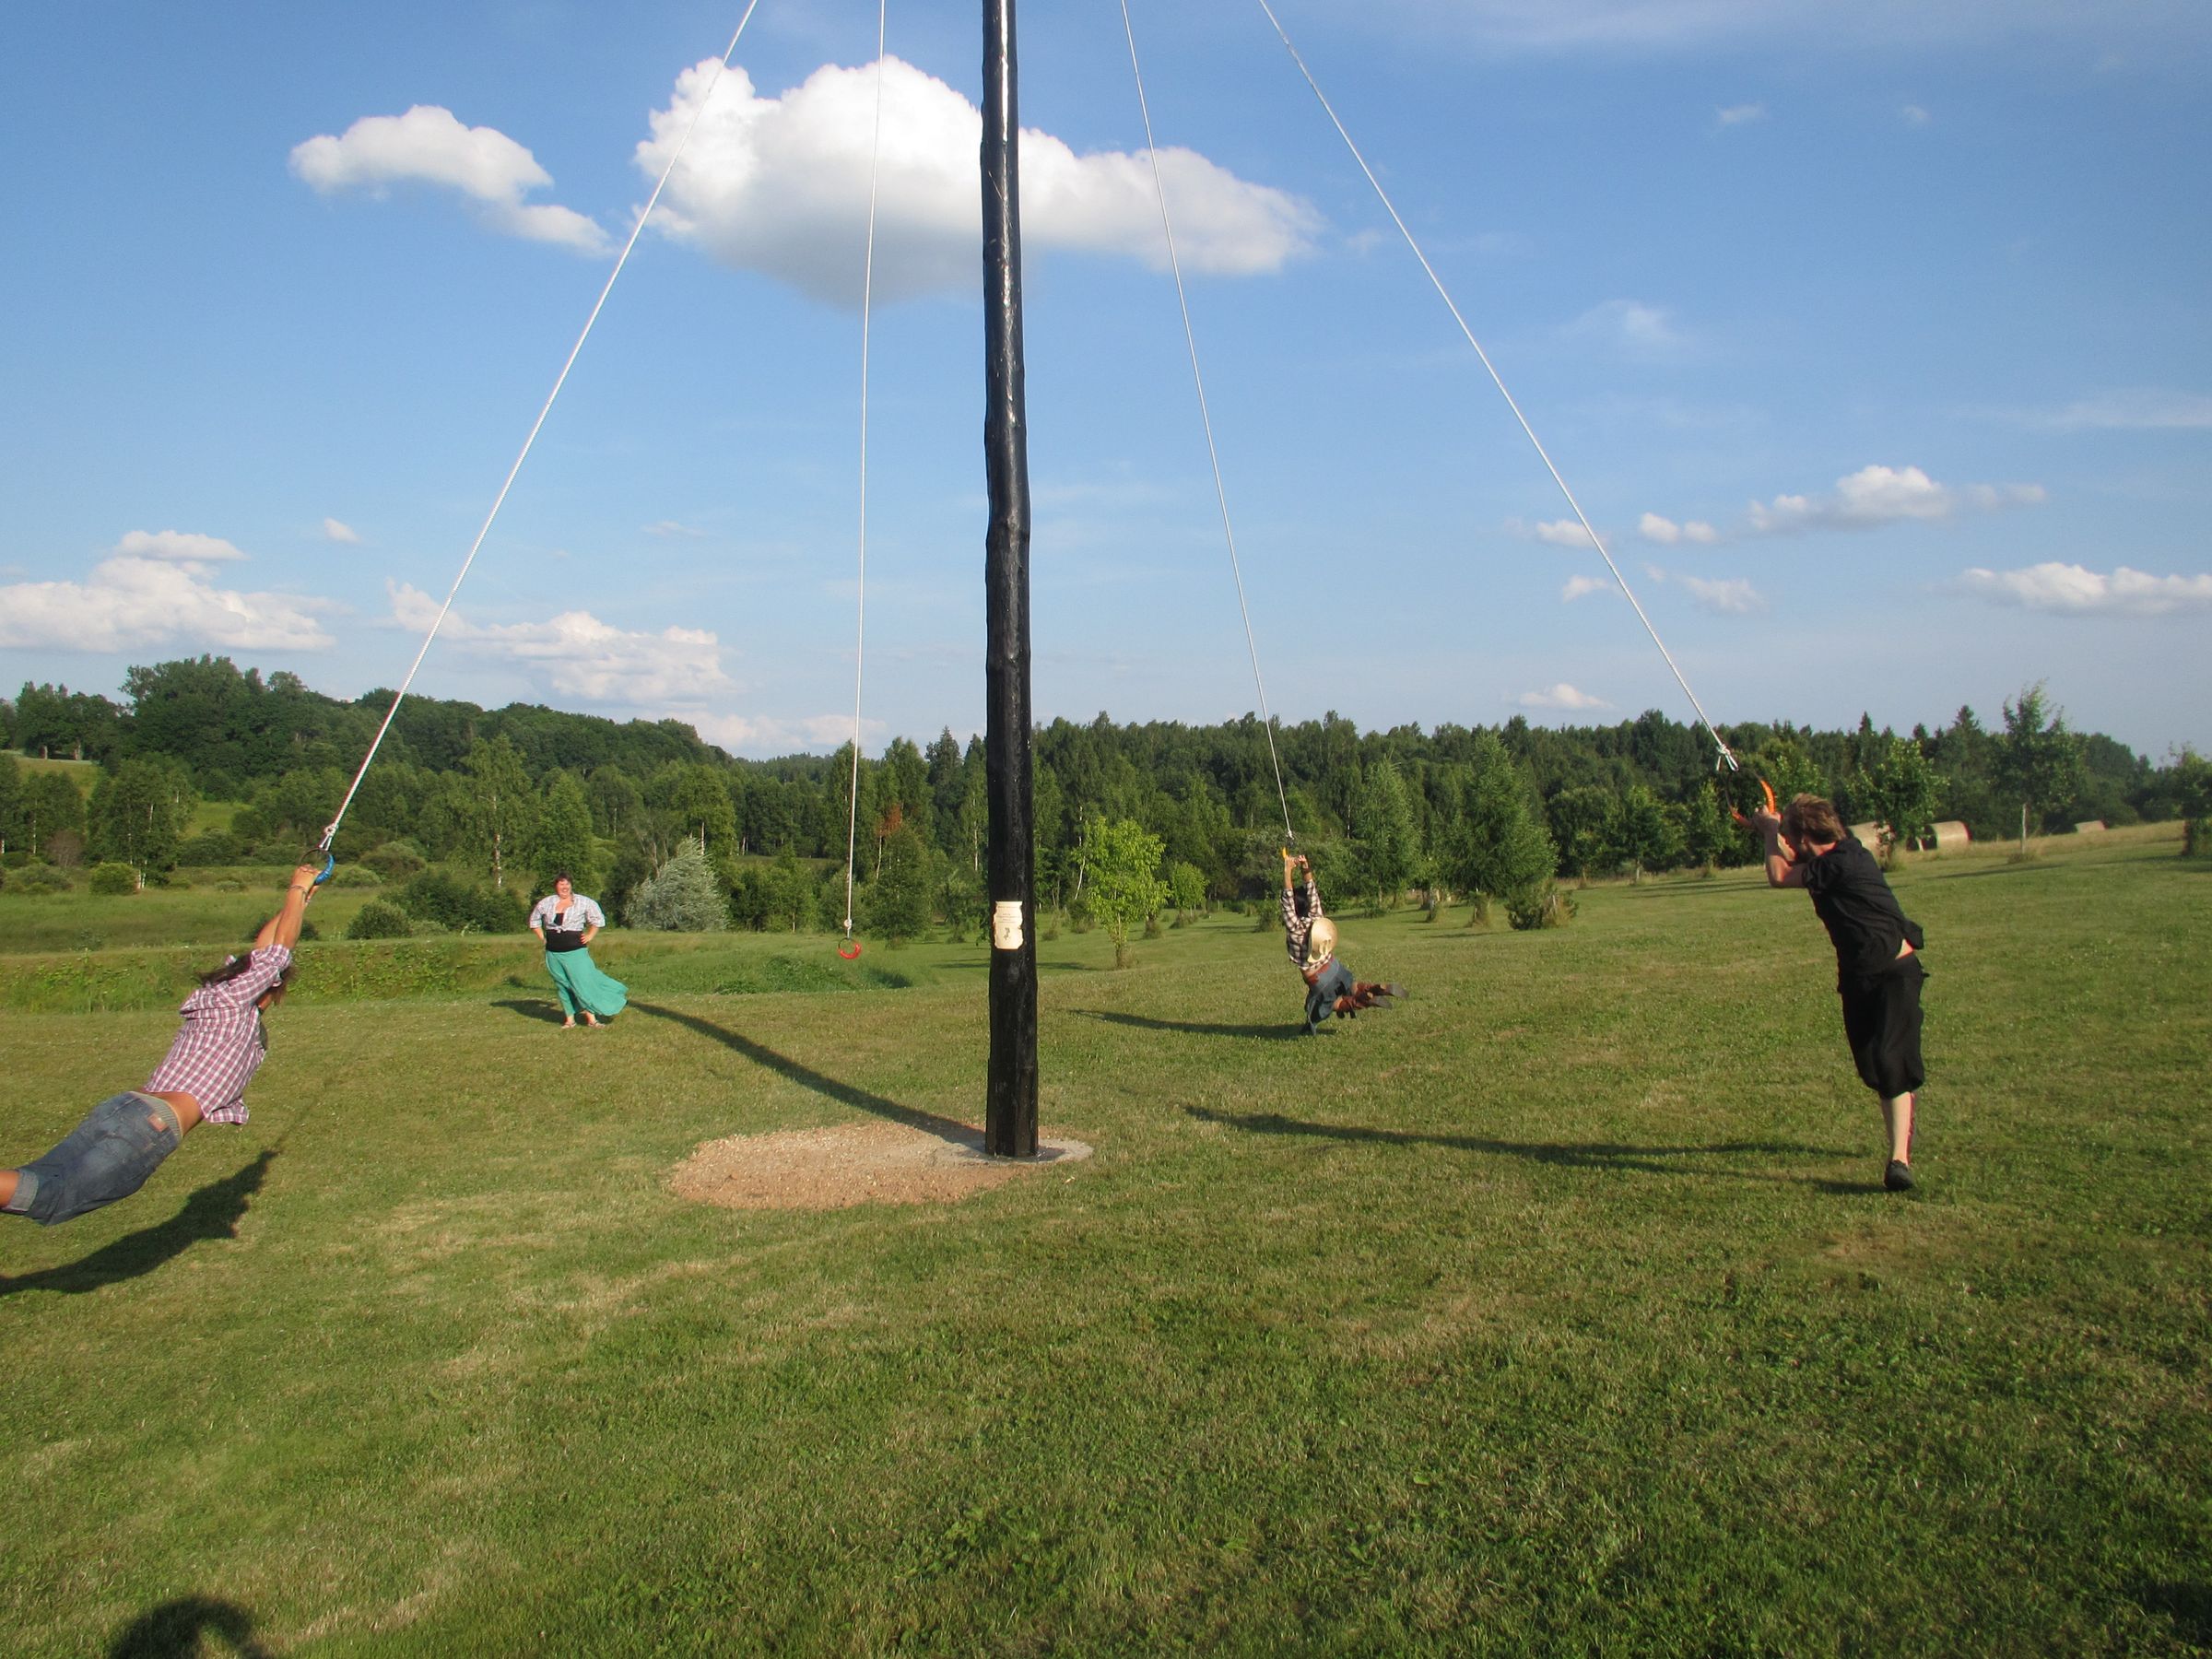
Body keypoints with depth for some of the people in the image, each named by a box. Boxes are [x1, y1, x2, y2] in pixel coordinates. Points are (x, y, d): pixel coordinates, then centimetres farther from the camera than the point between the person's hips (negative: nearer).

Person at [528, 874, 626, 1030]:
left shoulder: (583, 903, -3)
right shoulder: (546, 903, 6)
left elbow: (598, 920, 8)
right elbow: (535, 921, 21)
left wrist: (590, 936, -1)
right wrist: (542, 938, 12)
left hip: (576, 951, -3)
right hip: (554, 953, 4)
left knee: (583, 983, -7)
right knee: (562, 986, 9)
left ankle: (591, 1017, -1)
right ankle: (569, 1019, 17)